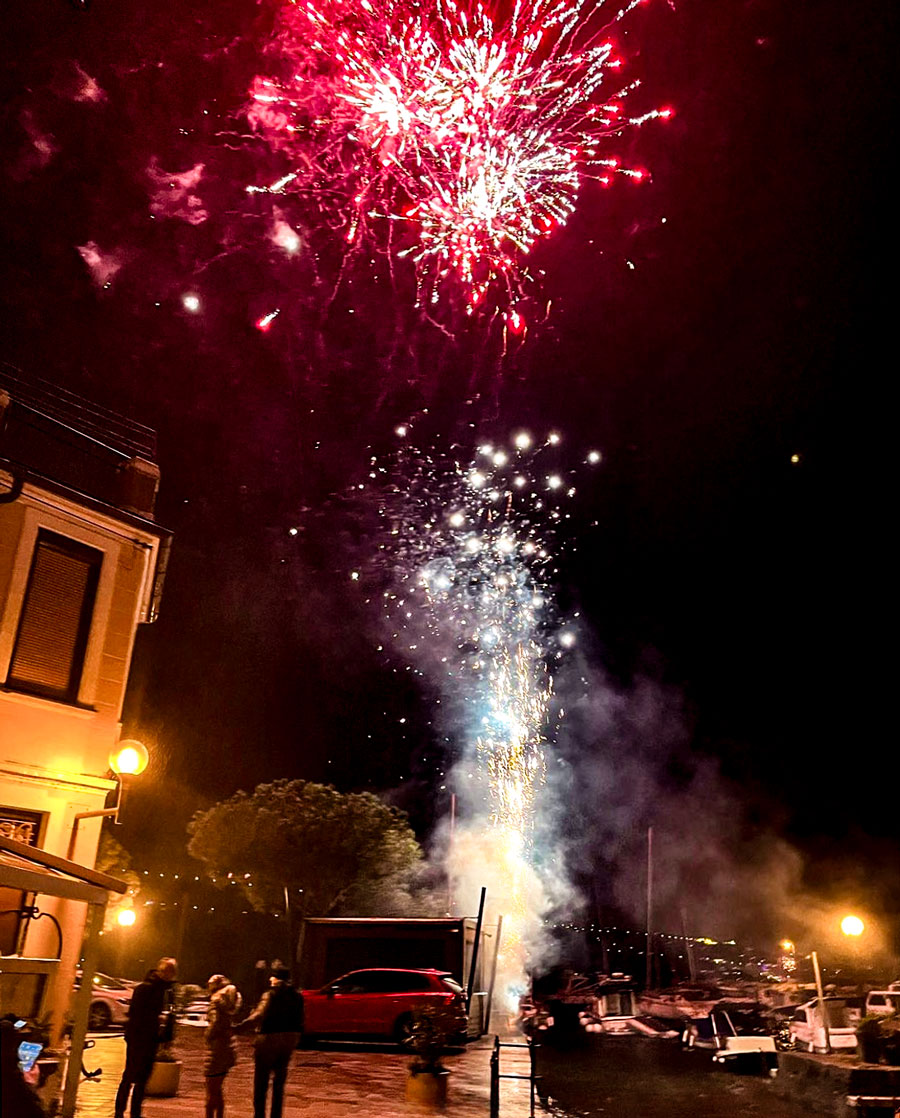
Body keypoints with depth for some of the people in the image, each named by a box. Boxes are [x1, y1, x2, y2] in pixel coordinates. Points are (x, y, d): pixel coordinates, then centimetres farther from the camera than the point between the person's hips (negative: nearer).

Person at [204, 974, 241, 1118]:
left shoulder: (217, 1000, -12)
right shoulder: (231, 999, 12)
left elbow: (216, 1022, -21)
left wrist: (208, 1037, -11)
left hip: (217, 1048, -8)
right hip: (229, 1046, 8)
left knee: (211, 1091, 0)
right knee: (217, 1090, 20)